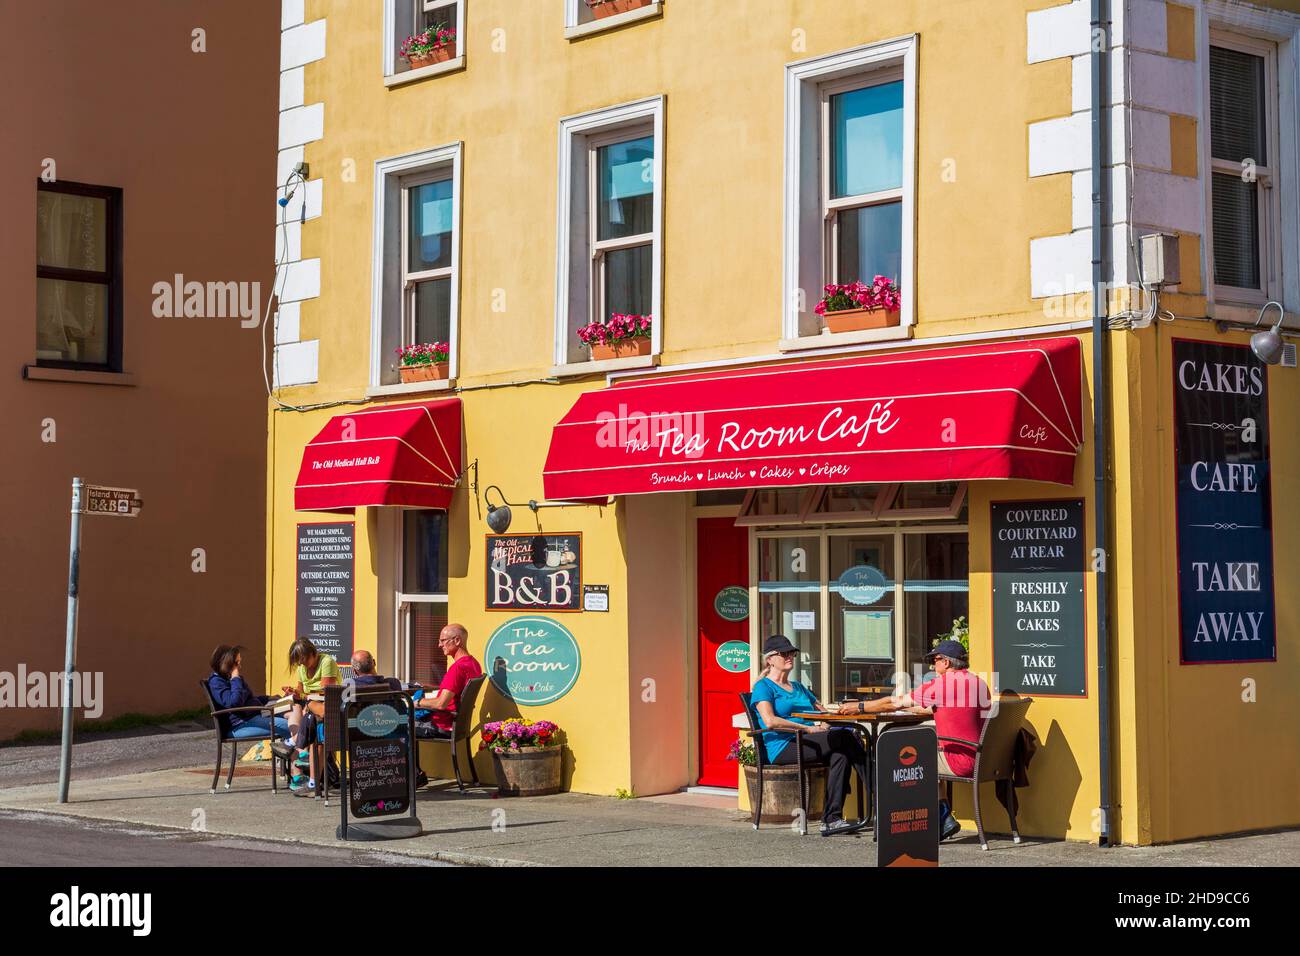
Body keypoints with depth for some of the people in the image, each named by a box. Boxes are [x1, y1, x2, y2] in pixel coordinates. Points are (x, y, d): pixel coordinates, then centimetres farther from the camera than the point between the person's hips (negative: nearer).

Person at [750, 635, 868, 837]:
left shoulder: (798, 687, 30)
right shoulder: (763, 687, 4)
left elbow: (822, 709, 29)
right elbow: (770, 721, -13)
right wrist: (808, 729, -17)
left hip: (806, 744, 8)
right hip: (781, 747, -8)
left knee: (840, 754, -27)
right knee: (845, 736, -24)